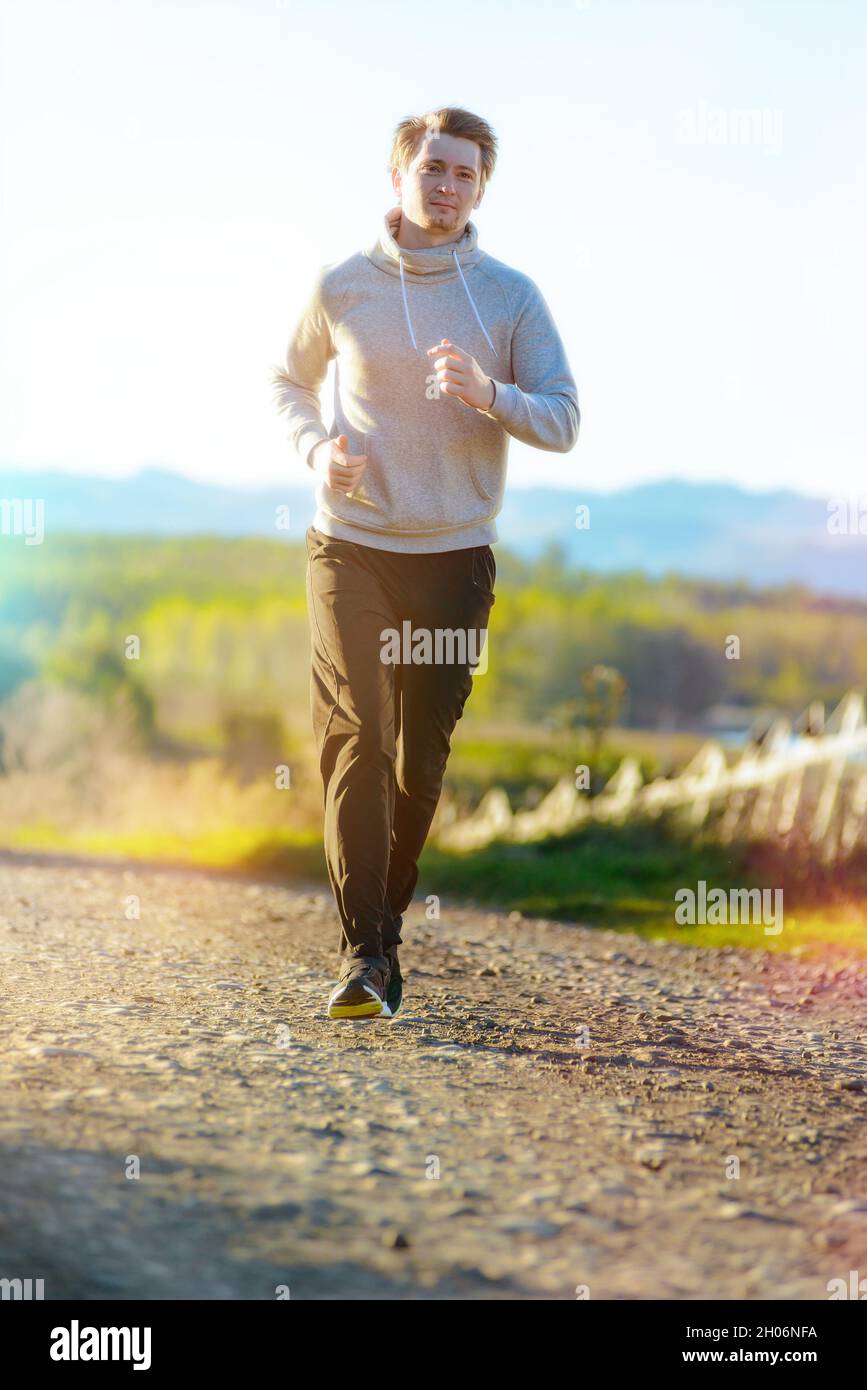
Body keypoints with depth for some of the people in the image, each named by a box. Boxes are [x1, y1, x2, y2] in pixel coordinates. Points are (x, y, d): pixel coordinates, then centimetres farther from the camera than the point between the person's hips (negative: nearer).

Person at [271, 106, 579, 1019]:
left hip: (456, 554, 1)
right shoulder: (341, 287, 1)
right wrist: (316, 450, -3)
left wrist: (488, 394, -24)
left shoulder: (511, 296, 0)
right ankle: (361, 955, -15)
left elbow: (564, 422, -4)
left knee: (422, 757, 7)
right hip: (351, 546, -1)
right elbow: (291, 381, 17)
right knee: (354, 739, -13)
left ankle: (386, 924, 25)